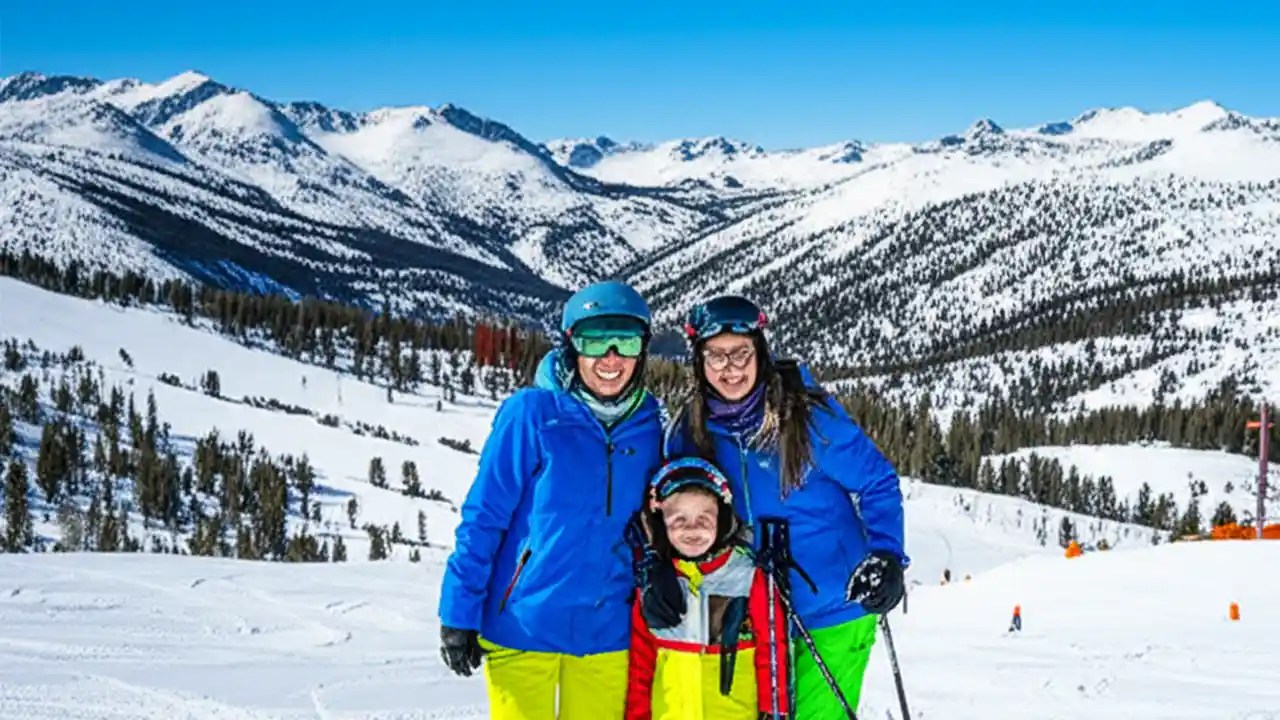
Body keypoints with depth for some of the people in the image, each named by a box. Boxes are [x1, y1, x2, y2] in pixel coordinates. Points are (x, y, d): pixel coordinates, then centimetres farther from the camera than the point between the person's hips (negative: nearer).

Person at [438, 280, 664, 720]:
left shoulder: (649, 427, 4)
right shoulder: (532, 414, -8)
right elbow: (483, 516, -5)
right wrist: (459, 613, -7)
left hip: (606, 636, 3)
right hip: (523, 629, -3)